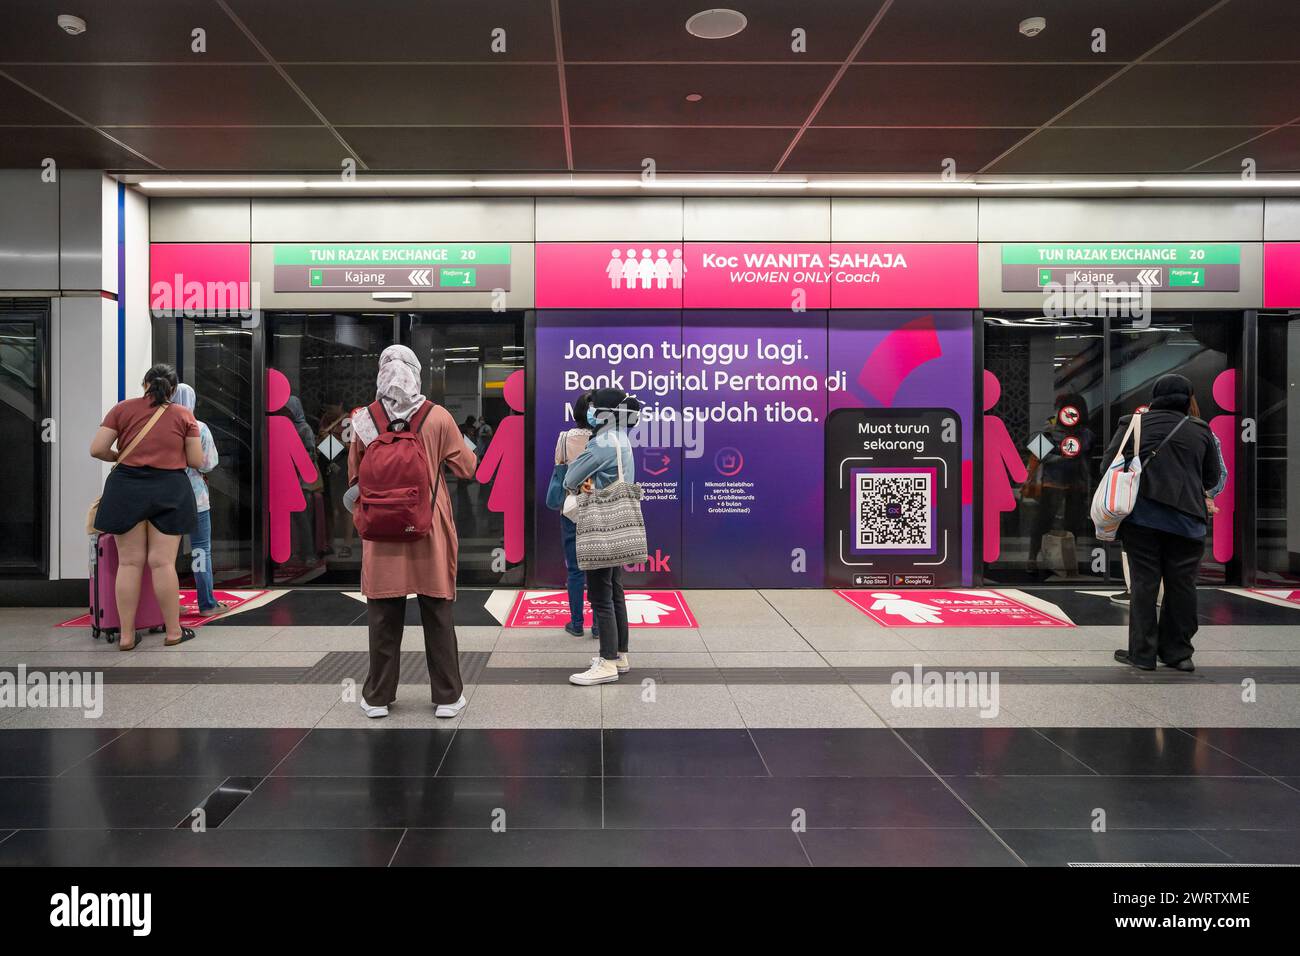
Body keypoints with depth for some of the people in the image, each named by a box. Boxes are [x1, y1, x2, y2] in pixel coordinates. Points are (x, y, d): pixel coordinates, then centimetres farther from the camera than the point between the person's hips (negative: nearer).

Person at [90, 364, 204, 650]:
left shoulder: (122, 409, 4)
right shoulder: (184, 415, 3)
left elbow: (97, 449, -1)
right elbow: (196, 461, 2)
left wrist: (121, 457, 18)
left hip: (127, 488, 1)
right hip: (169, 490, -1)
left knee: (129, 562, 5)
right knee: (163, 563, 1)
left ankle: (126, 635, 10)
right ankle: (173, 631, 8)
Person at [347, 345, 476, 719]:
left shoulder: (365, 420, -2)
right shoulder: (438, 417, -7)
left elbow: (354, 477, 9)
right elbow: (466, 468, 2)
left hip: (381, 532, 1)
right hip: (429, 533, -1)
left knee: (383, 618, 10)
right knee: (438, 617, 8)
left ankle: (378, 698, 19)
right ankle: (447, 696, 15)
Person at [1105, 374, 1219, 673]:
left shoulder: (1133, 423, 6)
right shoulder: (1200, 430, 11)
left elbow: (1109, 462, 2)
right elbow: (1212, 478, 16)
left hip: (1142, 514, -1)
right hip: (1186, 519, 1)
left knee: (1143, 583, 2)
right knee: (1181, 585, 8)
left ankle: (1142, 653, 5)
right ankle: (1177, 652, 15)